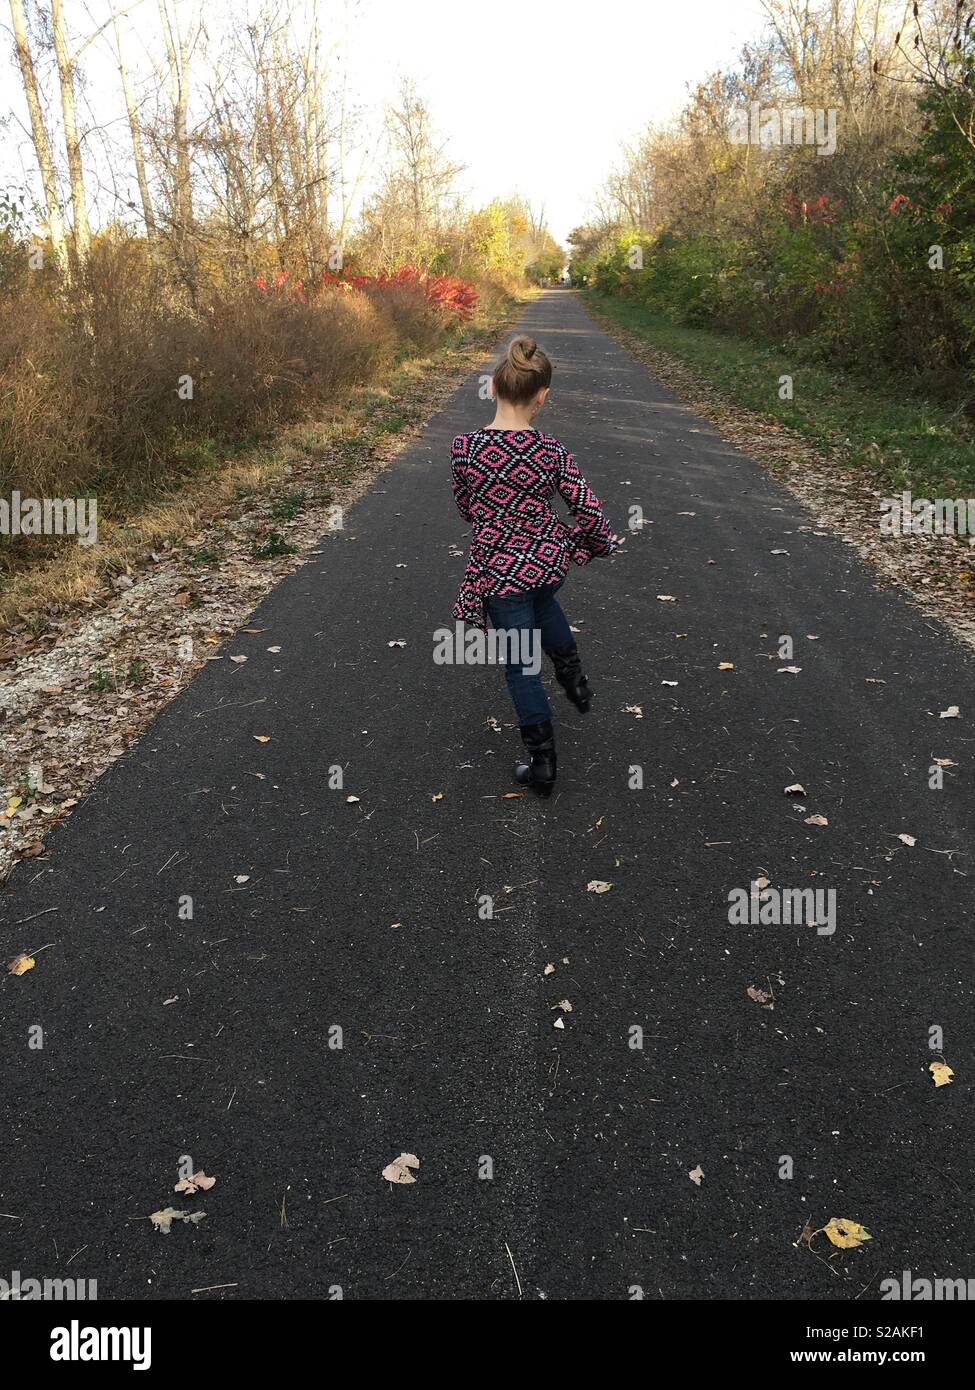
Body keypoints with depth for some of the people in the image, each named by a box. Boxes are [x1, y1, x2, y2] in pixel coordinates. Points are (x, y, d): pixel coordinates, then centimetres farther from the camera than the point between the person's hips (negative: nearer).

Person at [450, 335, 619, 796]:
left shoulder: (463, 447, -14)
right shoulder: (551, 451, -14)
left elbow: (467, 510, 1)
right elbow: (590, 511, -11)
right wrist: (602, 542, 11)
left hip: (498, 569, -2)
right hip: (548, 560, 2)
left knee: (521, 665, 10)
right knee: (541, 602, 39)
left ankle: (542, 765, 18)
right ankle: (573, 678, 50)